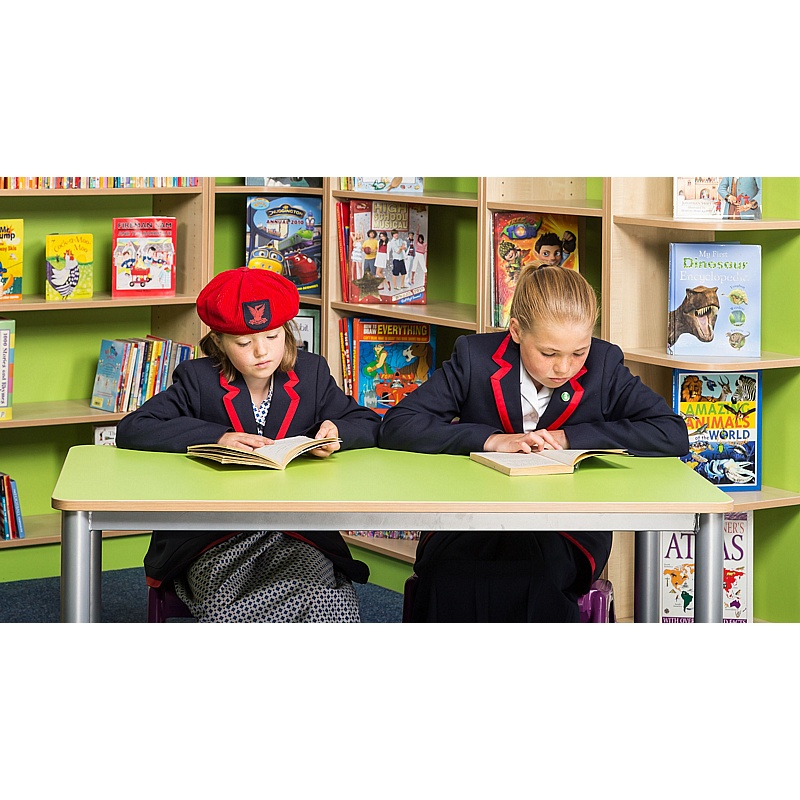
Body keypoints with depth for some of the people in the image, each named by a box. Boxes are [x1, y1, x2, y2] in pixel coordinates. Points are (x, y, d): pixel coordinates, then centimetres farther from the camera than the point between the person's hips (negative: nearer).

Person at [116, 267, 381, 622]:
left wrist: (336, 432, -8)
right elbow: (130, 430, -5)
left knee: (330, 606, -31)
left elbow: (368, 424, 17)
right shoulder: (198, 379, 3)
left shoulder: (311, 373, 11)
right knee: (226, 610, -35)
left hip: (297, 538, 2)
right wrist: (217, 437, -15)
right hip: (214, 541, -2)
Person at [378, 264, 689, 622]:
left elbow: (673, 434, -5)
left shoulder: (603, 366, 2)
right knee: (452, 583, -36)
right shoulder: (475, 358, -1)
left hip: (565, 539, 0)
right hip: (469, 530, 0)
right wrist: (491, 440, -18)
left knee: (524, 583, -35)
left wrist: (569, 438, -11)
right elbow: (395, 426, -5)